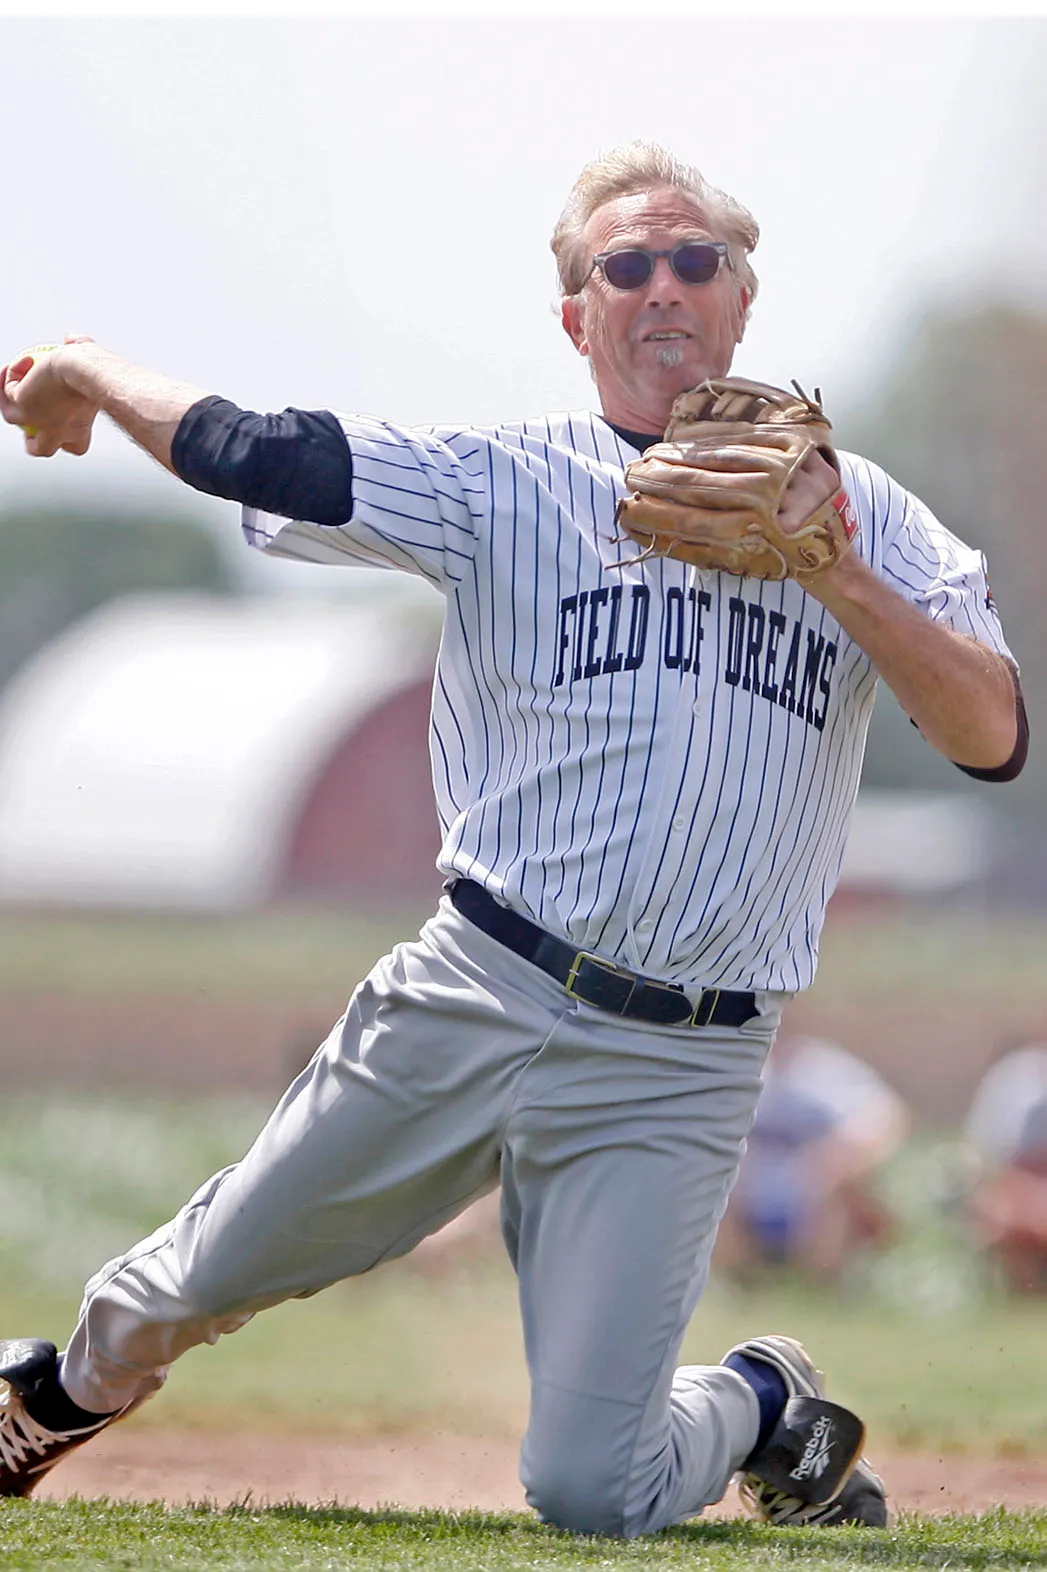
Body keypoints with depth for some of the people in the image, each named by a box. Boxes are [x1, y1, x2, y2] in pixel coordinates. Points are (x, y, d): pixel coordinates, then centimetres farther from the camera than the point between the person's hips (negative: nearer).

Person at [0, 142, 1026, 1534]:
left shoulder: (860, 514, 4)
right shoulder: (507, 484, 3)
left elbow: (993, 737, -8)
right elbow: (245, 453, -1)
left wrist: (836, 573, -18)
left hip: (677, 1067, -1)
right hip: (468, 999, 1)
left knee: (589, 1493, -10)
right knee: (207, 1279, 12)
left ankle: (765, 1409, 24)